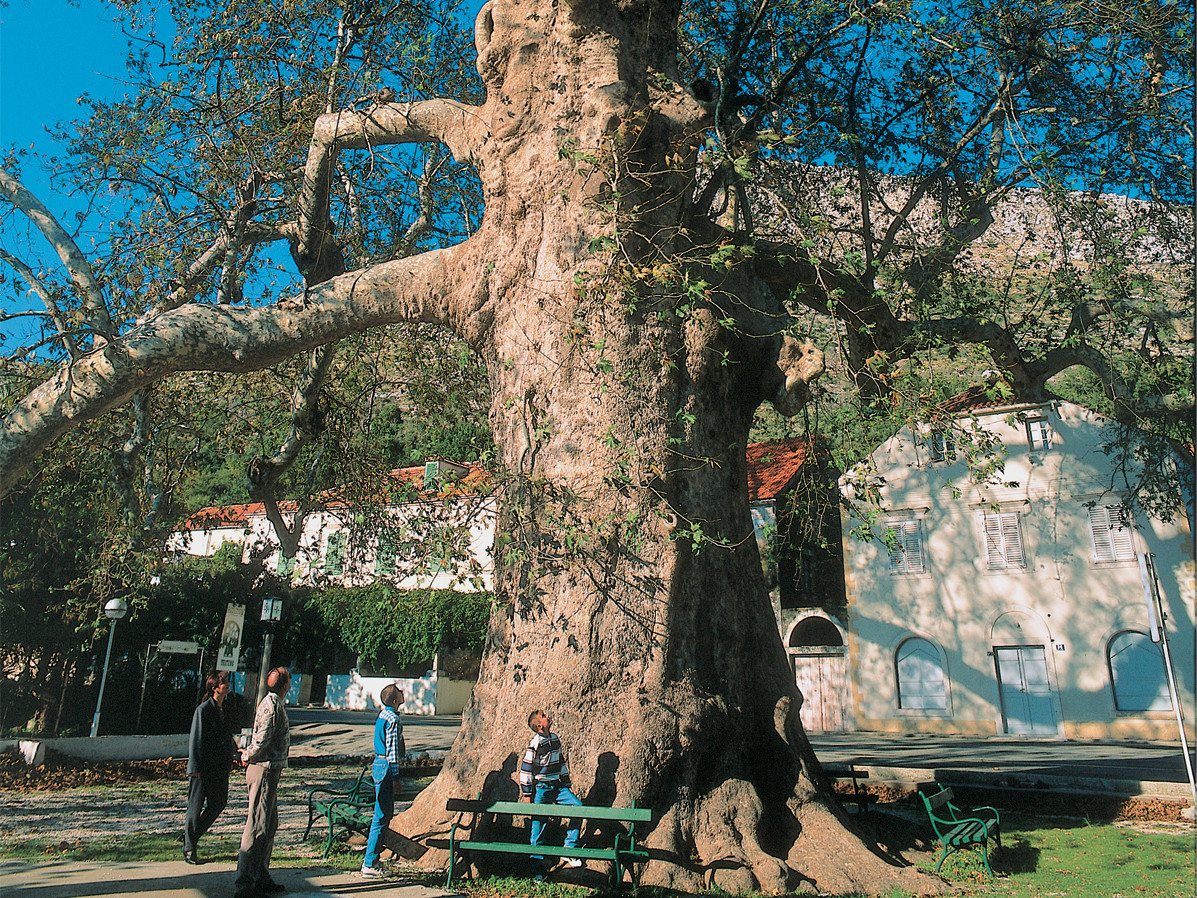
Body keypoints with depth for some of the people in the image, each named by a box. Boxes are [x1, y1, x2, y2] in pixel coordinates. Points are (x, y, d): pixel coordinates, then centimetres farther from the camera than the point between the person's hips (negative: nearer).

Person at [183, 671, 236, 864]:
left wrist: (230, 759, 14)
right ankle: (189, 848, 15)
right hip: (203, 767, -7)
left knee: (219, 803, 9)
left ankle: (192, 834, 29)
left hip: (220, 767, 7)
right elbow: (196, 740, -12)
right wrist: (195, 768, -14)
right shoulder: (203, 710, -12)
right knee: (196, 805, 2)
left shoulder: (225, 709, 9)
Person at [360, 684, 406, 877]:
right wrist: (395, 776, -15)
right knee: (382, 816, -5)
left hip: (379, 764, 10)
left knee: (385, 813, 17)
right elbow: (392, 750, -19)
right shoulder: (393, 719, -17)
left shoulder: (383, 715, 13)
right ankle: (370, 864, 1)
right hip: (386, 767, -10)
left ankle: (372, 856, 23)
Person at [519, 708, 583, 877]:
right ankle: (537, 866, 13)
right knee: (538, 825, -2)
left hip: (558, 786, 6)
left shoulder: (555, 739, 7)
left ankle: (569, 850, 4)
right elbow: (525, 769, -11)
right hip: (541, 789, -6)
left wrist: (567, 784, 17)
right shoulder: (535, 745, -14)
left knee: (577, 806, -7)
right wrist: (526, 794, -10)